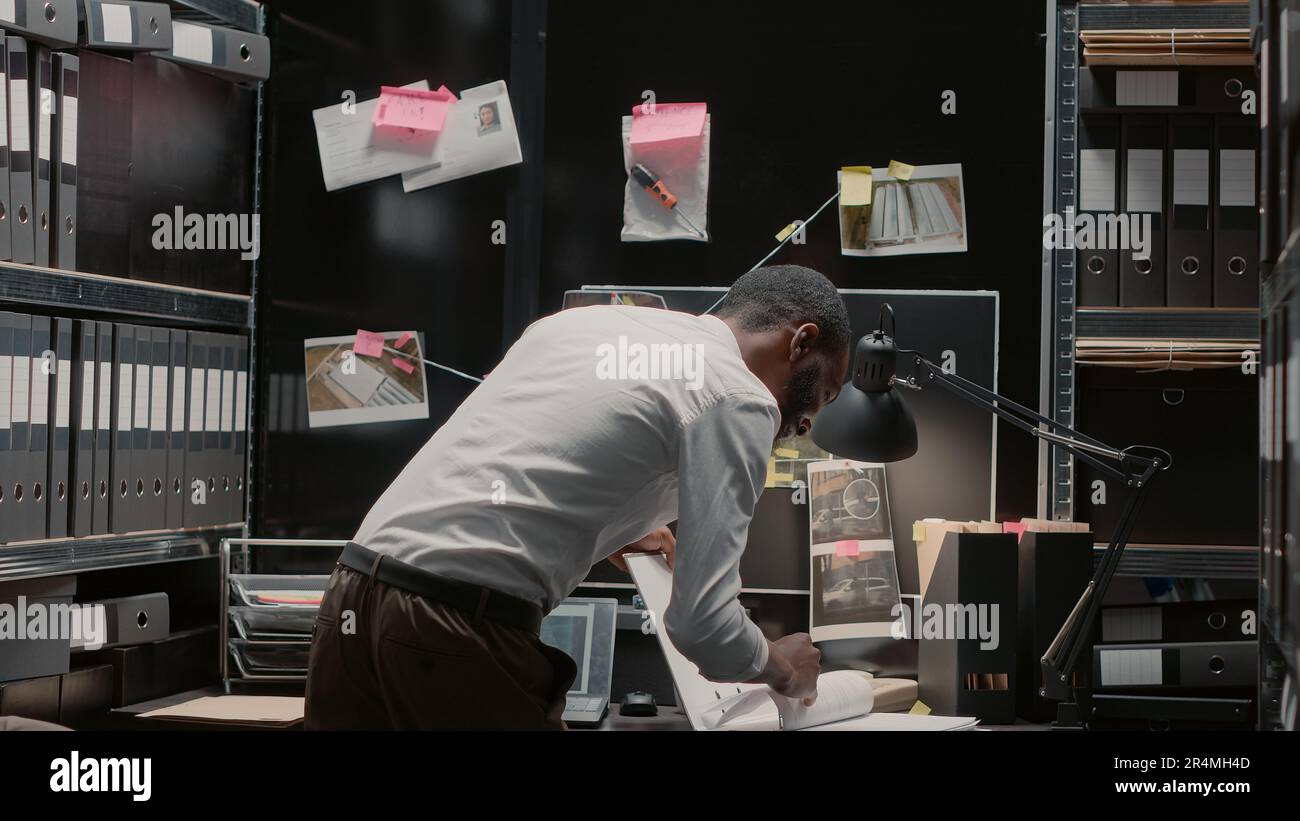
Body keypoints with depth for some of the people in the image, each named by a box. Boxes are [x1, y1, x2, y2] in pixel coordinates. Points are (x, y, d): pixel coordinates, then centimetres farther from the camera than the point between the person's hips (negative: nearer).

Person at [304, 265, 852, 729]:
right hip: (460, 629, -8)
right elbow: (700, 623, -7)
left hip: (350, 596, 8)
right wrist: (782, 670, 14)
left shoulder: (581, 320, 21)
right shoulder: (737, 400, 0)